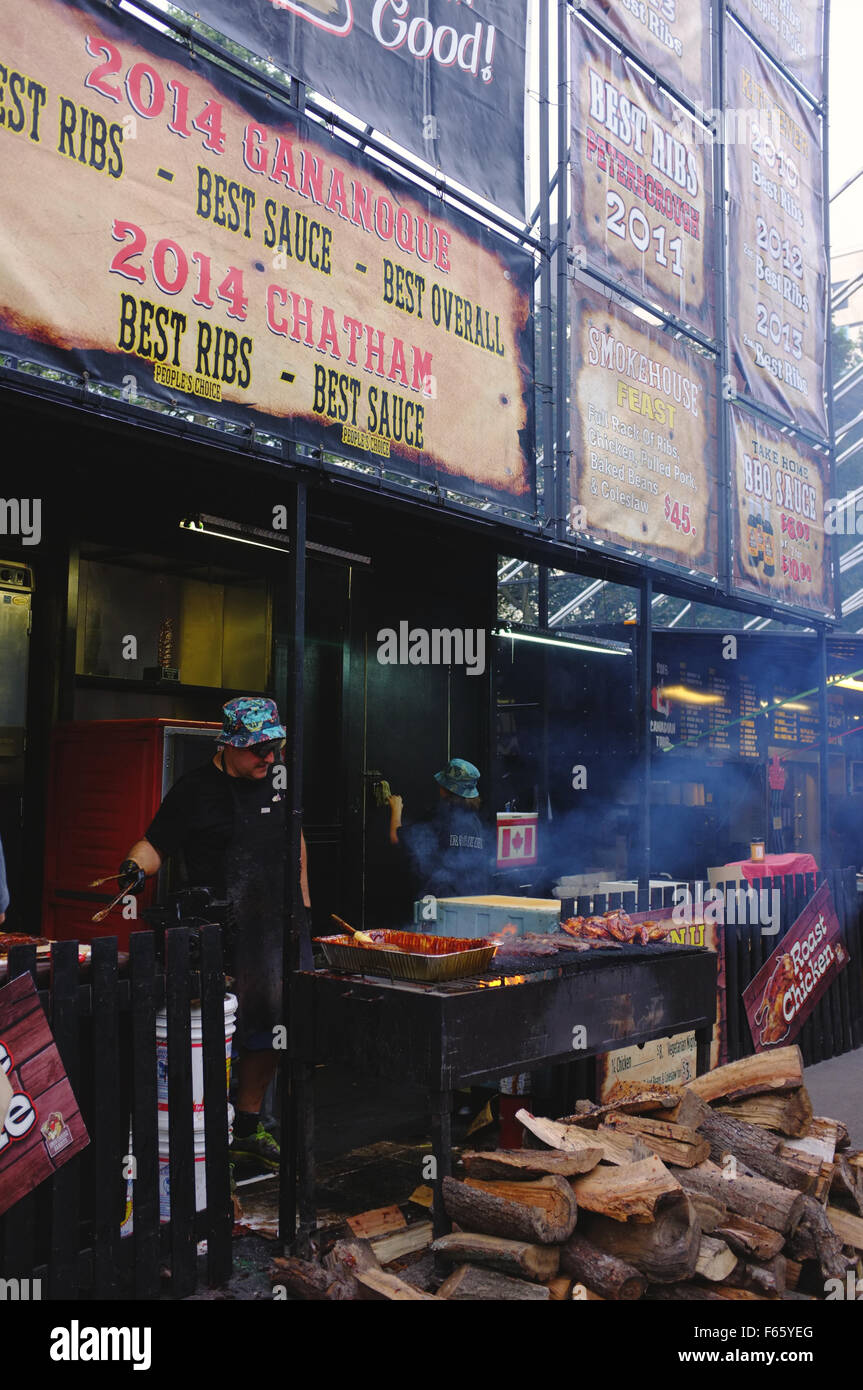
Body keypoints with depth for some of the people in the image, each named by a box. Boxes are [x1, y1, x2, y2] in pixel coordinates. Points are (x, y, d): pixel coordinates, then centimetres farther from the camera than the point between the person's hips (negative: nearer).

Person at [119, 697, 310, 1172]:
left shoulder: (278, 775, 9)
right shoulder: (196, 789, -8)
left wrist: (303, 896, 20)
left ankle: (248, 1126, 29)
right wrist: (135, 867, -27)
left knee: (270, 1027, 13)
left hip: (278, 927, 6)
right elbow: (155, 843, -6)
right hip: (221, 936, -6)